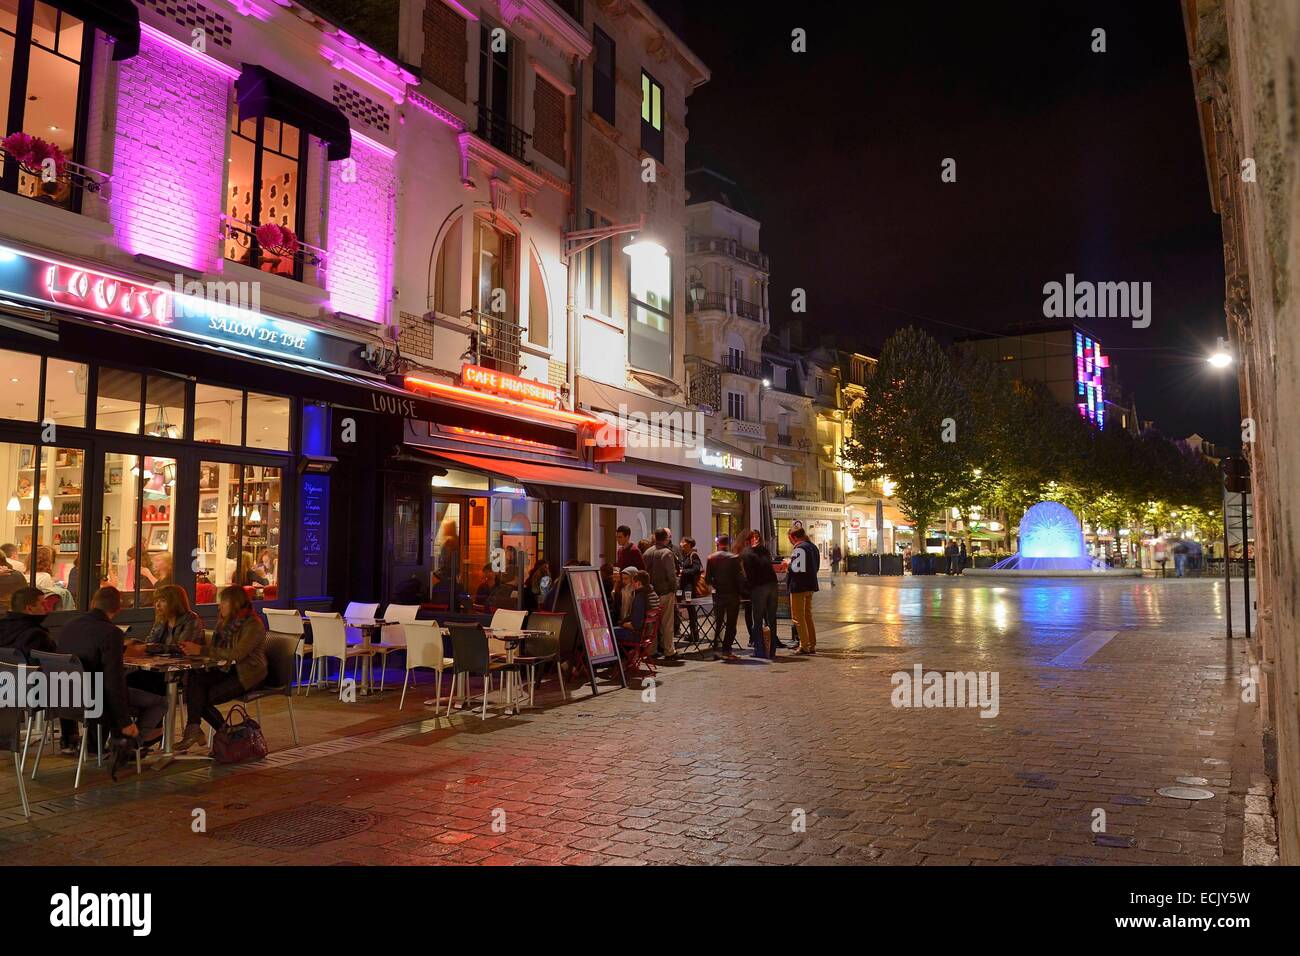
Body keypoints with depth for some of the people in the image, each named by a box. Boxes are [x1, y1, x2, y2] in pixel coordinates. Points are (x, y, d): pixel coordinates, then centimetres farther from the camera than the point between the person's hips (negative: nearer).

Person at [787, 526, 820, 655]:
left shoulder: (799, 548, -16)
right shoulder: (813, 547, 13)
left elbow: (795, 568, -23)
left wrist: (788, 564, -3)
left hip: (799, 586, -9)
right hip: (811, 585, 9)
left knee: (798, 617, -1)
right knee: (808, 616, 17)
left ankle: (804, 646, -2)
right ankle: (812, 645, 19)